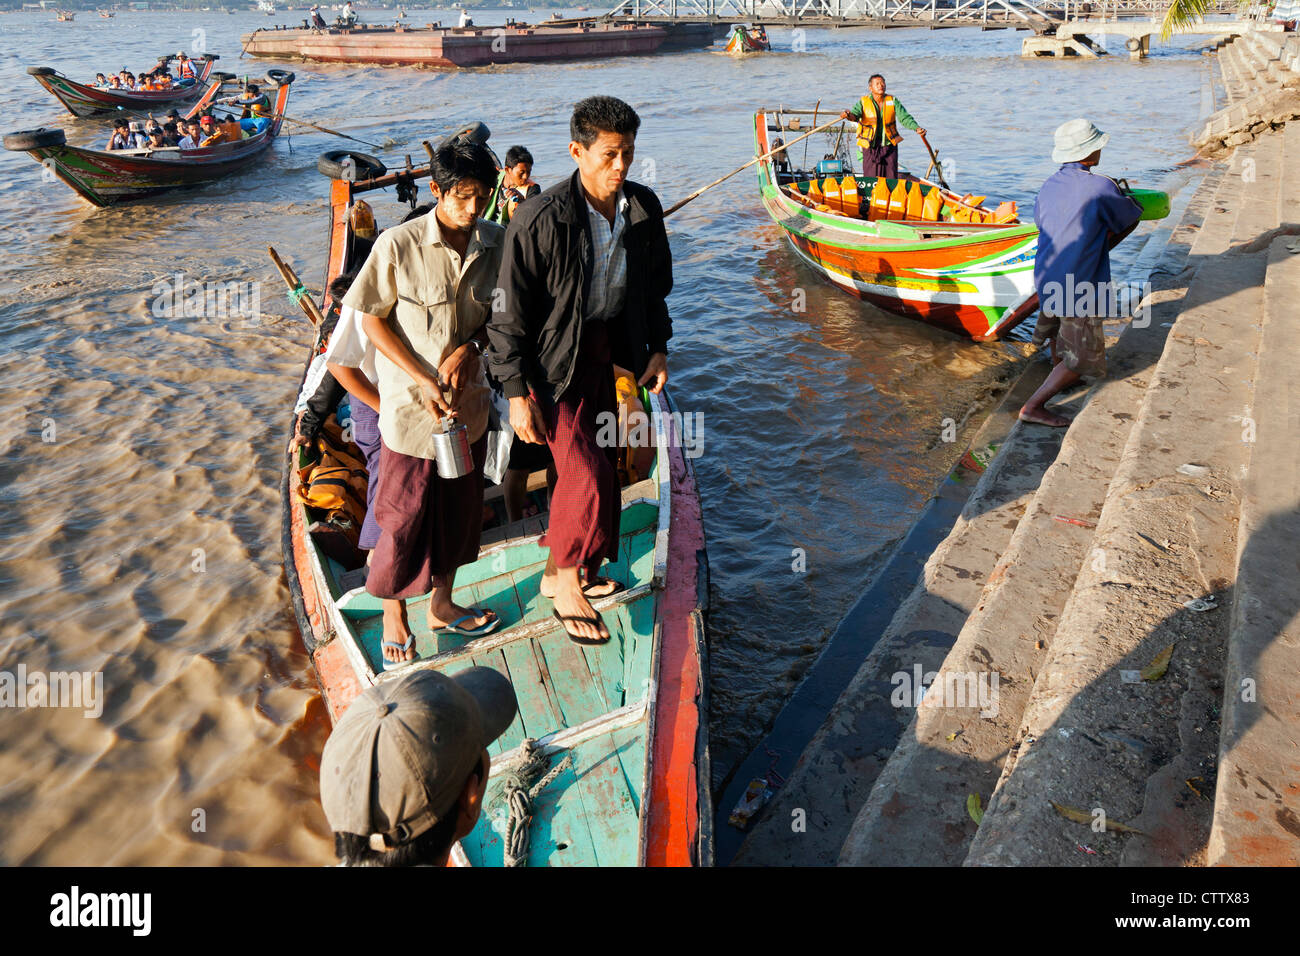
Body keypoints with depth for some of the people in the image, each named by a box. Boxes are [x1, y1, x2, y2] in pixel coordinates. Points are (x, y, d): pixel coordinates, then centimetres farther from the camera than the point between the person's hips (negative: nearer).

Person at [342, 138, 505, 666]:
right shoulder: (398, 244, -17)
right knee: (404, 515, 7)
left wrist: (471, 345, -13)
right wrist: (423, 380, -17)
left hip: (470, 402, 5)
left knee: (460, 509, 17)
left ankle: (442, 604, 39)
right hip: (411, 406, -4)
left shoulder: (496, 242, -4)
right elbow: (372, 319, -9)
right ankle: (393, 612, 32)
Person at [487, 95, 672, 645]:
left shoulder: (644, 209, -2)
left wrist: (658, 347, 8)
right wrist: (517, 394, -15)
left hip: (613, 352, 6)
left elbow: (654, 284, 14)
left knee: (604, 467, 12)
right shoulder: (540, 221, -20)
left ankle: (559, 571, 33)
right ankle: (569, 586, 12)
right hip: (556, 359, -6)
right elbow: (509, 312, -15)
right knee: (586, 473, -12)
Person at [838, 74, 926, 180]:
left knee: (892, 178, 3)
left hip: (889, 146, 2)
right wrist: (848, 114, -47)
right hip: (870, 147, -2)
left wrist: (916, 128, -22)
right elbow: (855, 114, -22)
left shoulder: (892, 101, 1)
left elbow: (904, 117, -4)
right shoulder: (863, 102, -4)